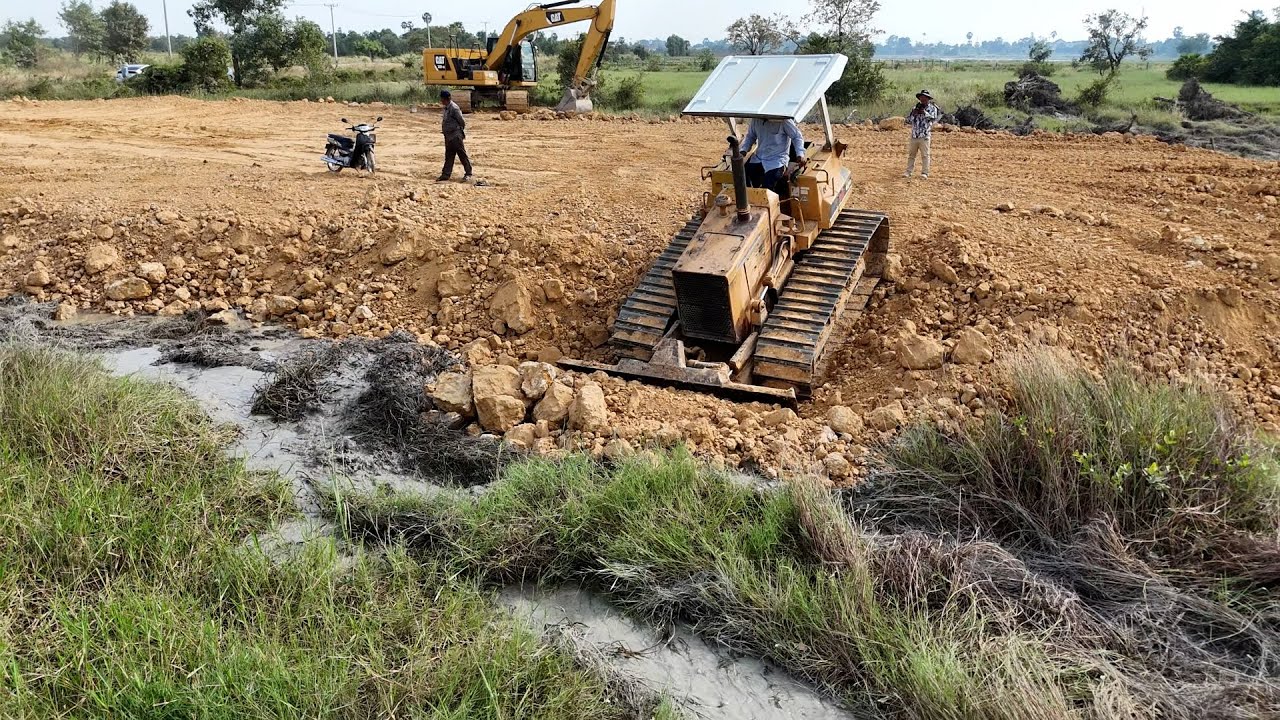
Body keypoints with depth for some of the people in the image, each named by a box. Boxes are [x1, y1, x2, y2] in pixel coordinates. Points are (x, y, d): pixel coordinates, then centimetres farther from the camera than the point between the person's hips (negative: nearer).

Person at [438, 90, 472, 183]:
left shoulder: (454, 108, -17)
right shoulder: (446, 108, 11)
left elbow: (462, 121, -14)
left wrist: (460, 130, -1)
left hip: (455, 136, -9)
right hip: (448, 136, 9)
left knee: (462, 155, 0)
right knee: (448, 156, 10)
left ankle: (468, 174, 8)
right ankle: (446, 176, 12)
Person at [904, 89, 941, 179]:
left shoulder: (932, 108, 4)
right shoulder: (916, 107, 14)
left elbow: (932, 118, -10)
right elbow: (909, 119, 9)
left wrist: (924, 112, -17)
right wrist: (914, 113, -9)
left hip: (924, 136, -4)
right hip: (914, 135, 4)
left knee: (925, 155, -5)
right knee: (911, 155, 6)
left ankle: (925, 173, -4)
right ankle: (908, 172, 10)